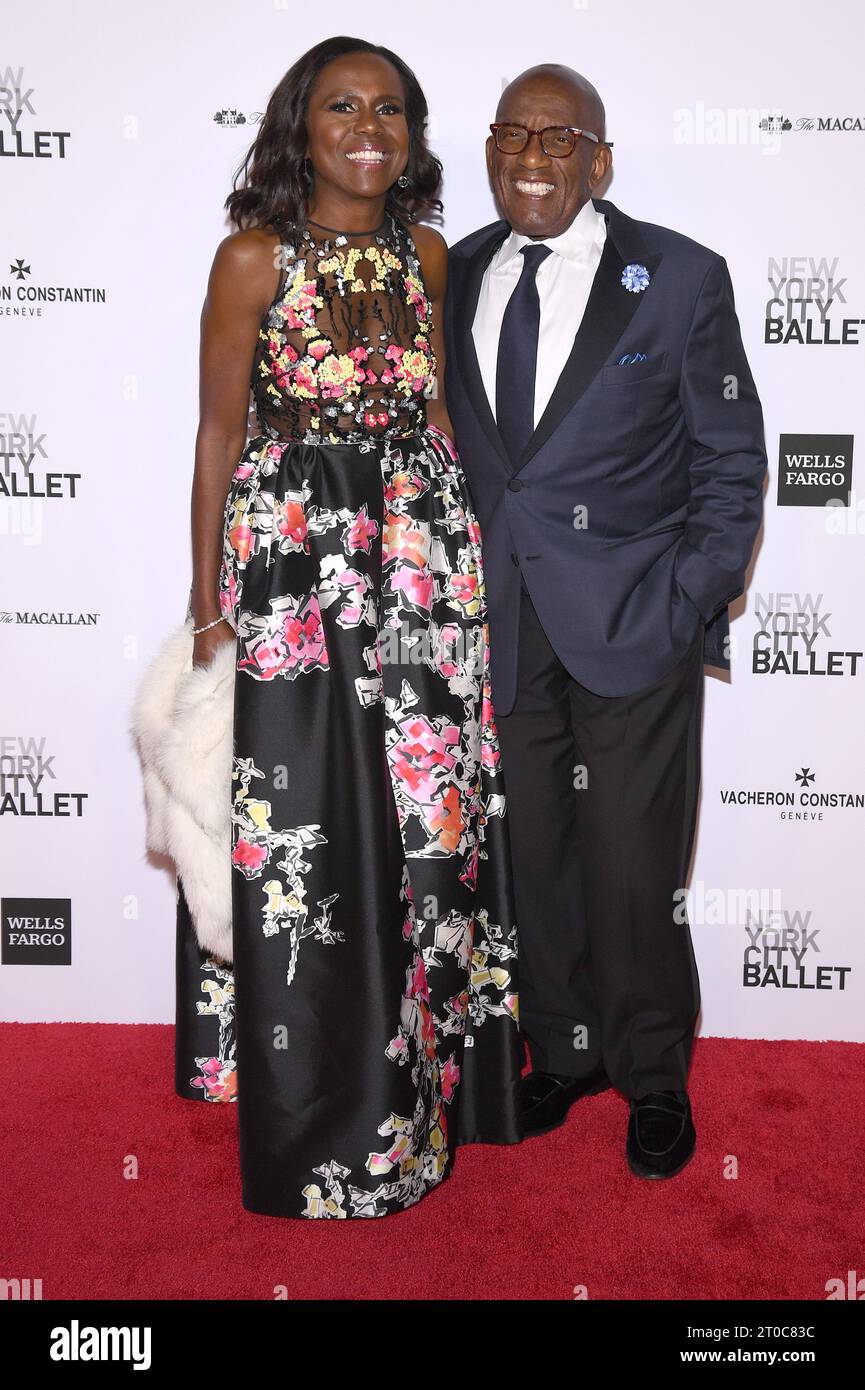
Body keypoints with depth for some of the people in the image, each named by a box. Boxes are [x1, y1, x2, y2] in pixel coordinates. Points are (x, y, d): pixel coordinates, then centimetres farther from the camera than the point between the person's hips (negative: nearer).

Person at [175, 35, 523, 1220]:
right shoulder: (254, 256, -3)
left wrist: (461, 543, 12)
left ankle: (422, 1068, 30)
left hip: (424, 552, 4)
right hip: (293, 552, -4)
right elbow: (219, 429, -2)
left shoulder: (426, 252, 9)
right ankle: (320, 1106, 20)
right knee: (310, 830, 1)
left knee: (428, 814, 9)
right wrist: (207, 599, -4)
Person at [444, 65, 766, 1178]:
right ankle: (561, 1051, 34)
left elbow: (732, 459, 0)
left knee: (635, 869, 3)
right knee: (533, 854, 12)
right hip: (503, 625, 4)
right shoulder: (459, 275, 9)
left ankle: (653, 1078, 27)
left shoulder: (681, 278, -2)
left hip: (633, 624, -3)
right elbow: (455, 443, 13)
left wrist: (692, 605, -8)